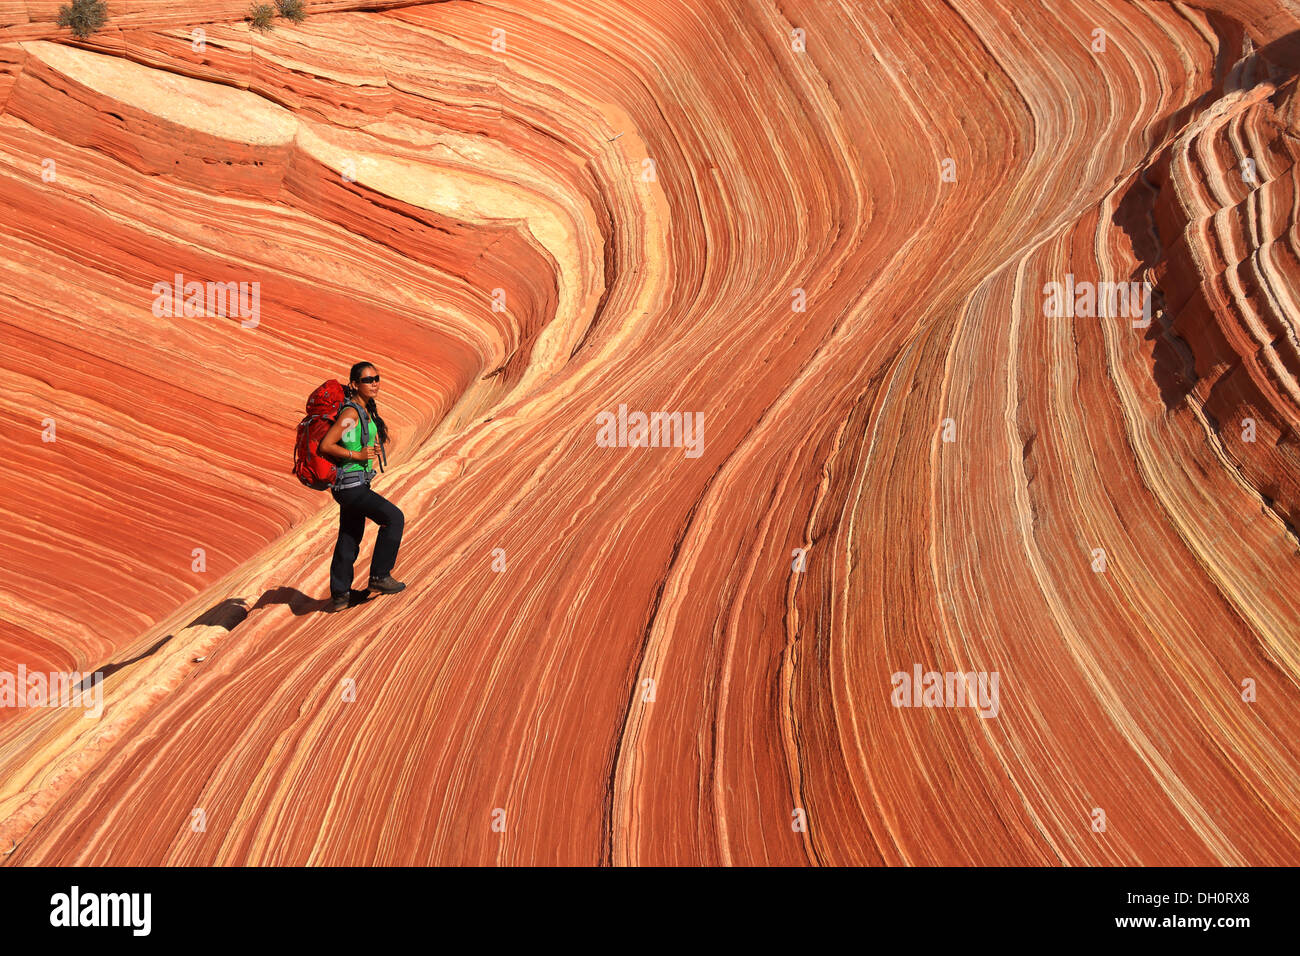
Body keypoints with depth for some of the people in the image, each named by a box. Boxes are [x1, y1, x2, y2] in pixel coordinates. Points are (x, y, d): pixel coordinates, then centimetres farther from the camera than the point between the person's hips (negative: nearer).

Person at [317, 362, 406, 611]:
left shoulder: (366, 410, 11)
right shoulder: (351, 413, -17)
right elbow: (325, 446, -20)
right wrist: (357, 455, -21)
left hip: (356, 484, 9)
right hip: (350, 485, -9)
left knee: (349, 539, 15)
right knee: (394, 517, -10)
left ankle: (339, 595, 24)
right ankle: (379, 576, -3)